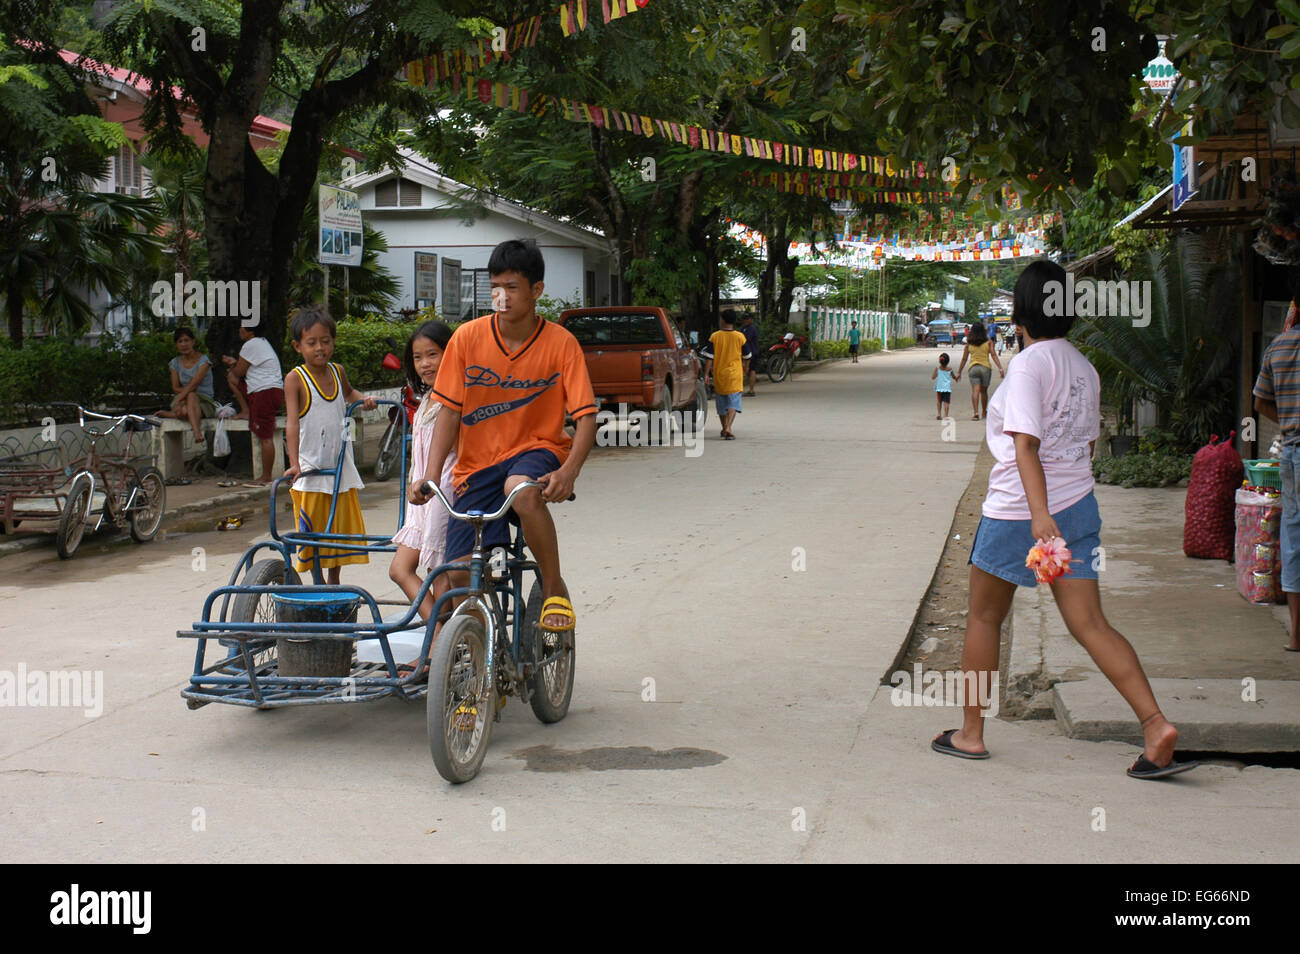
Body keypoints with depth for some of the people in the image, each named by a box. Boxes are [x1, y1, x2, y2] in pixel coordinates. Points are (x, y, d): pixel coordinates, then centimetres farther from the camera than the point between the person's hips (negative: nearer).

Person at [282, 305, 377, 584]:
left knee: (340, 529, 12)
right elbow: (292, 424, -18)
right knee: (310, 533, -4)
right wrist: (294, 463, -30)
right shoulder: (295, 378, -10)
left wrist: (362, 400, 8)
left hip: (340, 465, 5)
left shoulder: (338, 372, 6)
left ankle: (334, 585, 26)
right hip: (309, 470, -5)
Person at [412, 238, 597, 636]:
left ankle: (554, 588, -17)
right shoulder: (468, 338, -5)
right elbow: (450, 411, -1)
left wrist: (569, 471, -29)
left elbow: (586, 416, -12)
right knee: (462, 573, -10)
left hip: (537, 448, -2)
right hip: (477, 464, 2)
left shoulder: (561, 343, -9)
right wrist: (431, 475, -14)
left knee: (522, 489, -39)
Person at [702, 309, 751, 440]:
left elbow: (709, 357, -7)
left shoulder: (714, 336, -5)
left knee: (721, 403, 16)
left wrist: (706, 374, -2)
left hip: (719, 375, 1)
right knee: (733, 403, -4)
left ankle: (724, 428, 29)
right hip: (734, 375, -1)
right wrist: (746, 368, 28)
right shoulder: (740, 337, -3)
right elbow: (747, 356, 9)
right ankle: (728, 428, -22)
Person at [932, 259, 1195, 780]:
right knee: (1091, 625, 3)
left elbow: (1026, 444, -24)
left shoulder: (1029, 365, -14)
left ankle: (970, 733, 19)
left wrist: (1039, 514, -33)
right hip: (1078, 504, 7)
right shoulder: (1084, 368, 9)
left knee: (983, 619, 10)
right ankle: (1156, 726, -10)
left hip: (1018, 512, -7)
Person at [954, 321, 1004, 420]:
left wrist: (959, 372, 14)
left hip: (973, 368, 0)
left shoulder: (969, 344, 4)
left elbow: (964, 359, 7)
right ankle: (985, 412, 28)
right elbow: (994, 356, -5)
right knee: (984, 391, 14)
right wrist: (1000, 368, -6)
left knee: (975, 391, -9)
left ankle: (976, 412, -25)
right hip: (985, 367, 0)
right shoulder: (988, 342, 2)